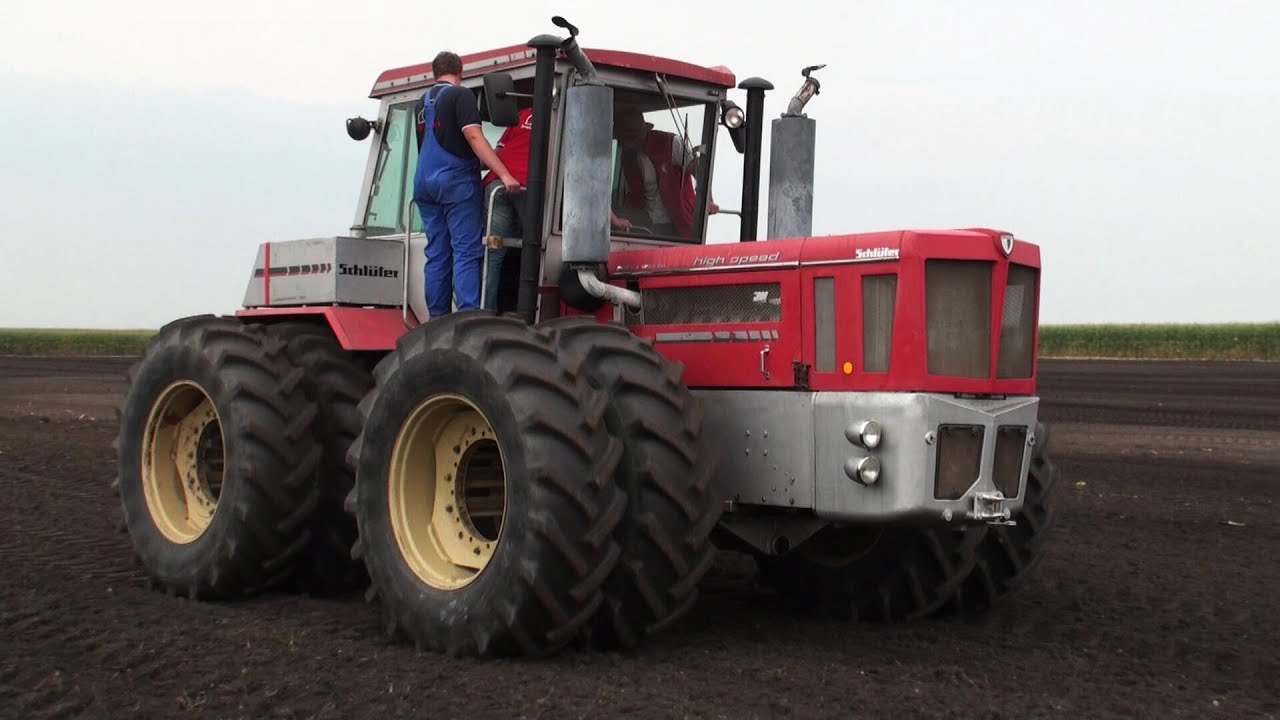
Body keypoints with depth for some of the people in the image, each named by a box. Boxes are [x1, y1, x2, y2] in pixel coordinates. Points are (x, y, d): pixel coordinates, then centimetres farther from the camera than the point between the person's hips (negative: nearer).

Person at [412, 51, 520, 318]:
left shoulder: (424, 101, 18)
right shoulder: (460, 95, -4)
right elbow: (474, 136, -16)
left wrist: (478, 162, 36)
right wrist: (504, 174, -22)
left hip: (424, 181, 7)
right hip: (456, 180, -7)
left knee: (437, 253, 8)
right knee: (467, 251, -9)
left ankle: (437, 319, 7)